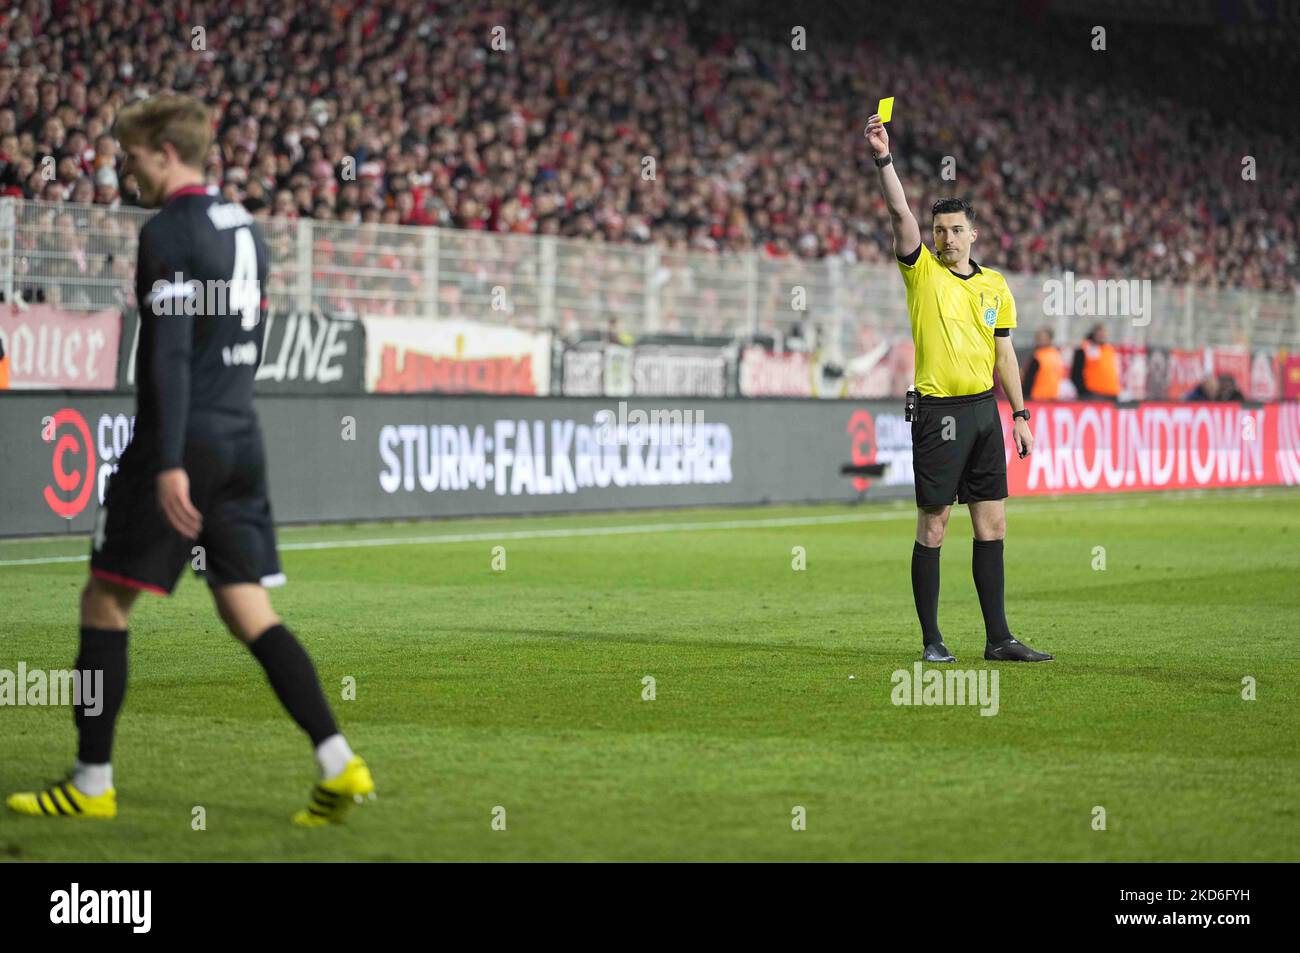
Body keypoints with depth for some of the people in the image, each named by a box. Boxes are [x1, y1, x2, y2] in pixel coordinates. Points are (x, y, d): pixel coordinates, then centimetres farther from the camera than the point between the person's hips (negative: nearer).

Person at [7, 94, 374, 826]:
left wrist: (169, 462, -22)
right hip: (243, 443, 8)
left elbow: (169, 354, -18)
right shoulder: (246, 230, 14)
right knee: (249, 611, 8)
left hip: (187, 443, -8)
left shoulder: (168, 232, -11)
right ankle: (339, 766, -4)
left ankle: (92, 784, 7)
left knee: (105, 601, 4)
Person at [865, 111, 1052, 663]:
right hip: (939, 409, -5)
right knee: (934, 523, -3)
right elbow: (900, 213, -13)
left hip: (984, 408, 5)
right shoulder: (922, 271, 0)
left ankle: (998, 638, 10)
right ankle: (931, 639, 3)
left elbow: (1004, 353, 16)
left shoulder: (995, 286, 12)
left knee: (992, 523, 5)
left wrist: (1020, 415, 13)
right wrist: (883, 158, -23)